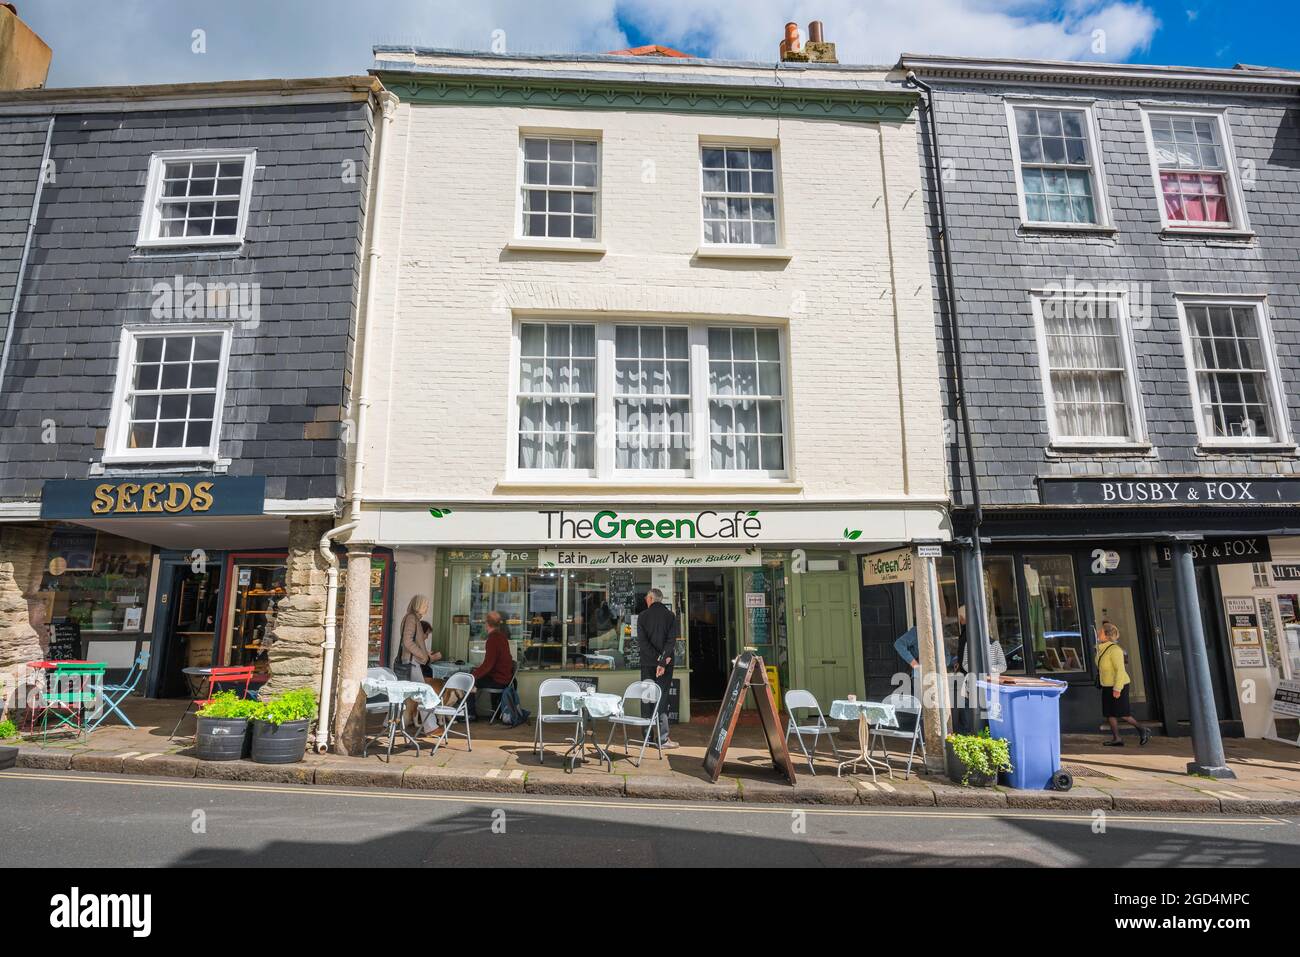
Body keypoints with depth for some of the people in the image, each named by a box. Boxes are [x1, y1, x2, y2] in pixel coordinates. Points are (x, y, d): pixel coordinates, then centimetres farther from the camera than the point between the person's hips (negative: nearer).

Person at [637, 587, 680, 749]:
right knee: (662, 699, 2)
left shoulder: (642, 616, 0)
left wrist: (657, 658, -10)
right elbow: (671, 640, -11)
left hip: (647, 663, 0)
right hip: (666, 664, 0)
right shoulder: (670, 616, 0)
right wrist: (662, 661, -15)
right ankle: (662, 739, -2)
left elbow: (642, 641, -9)